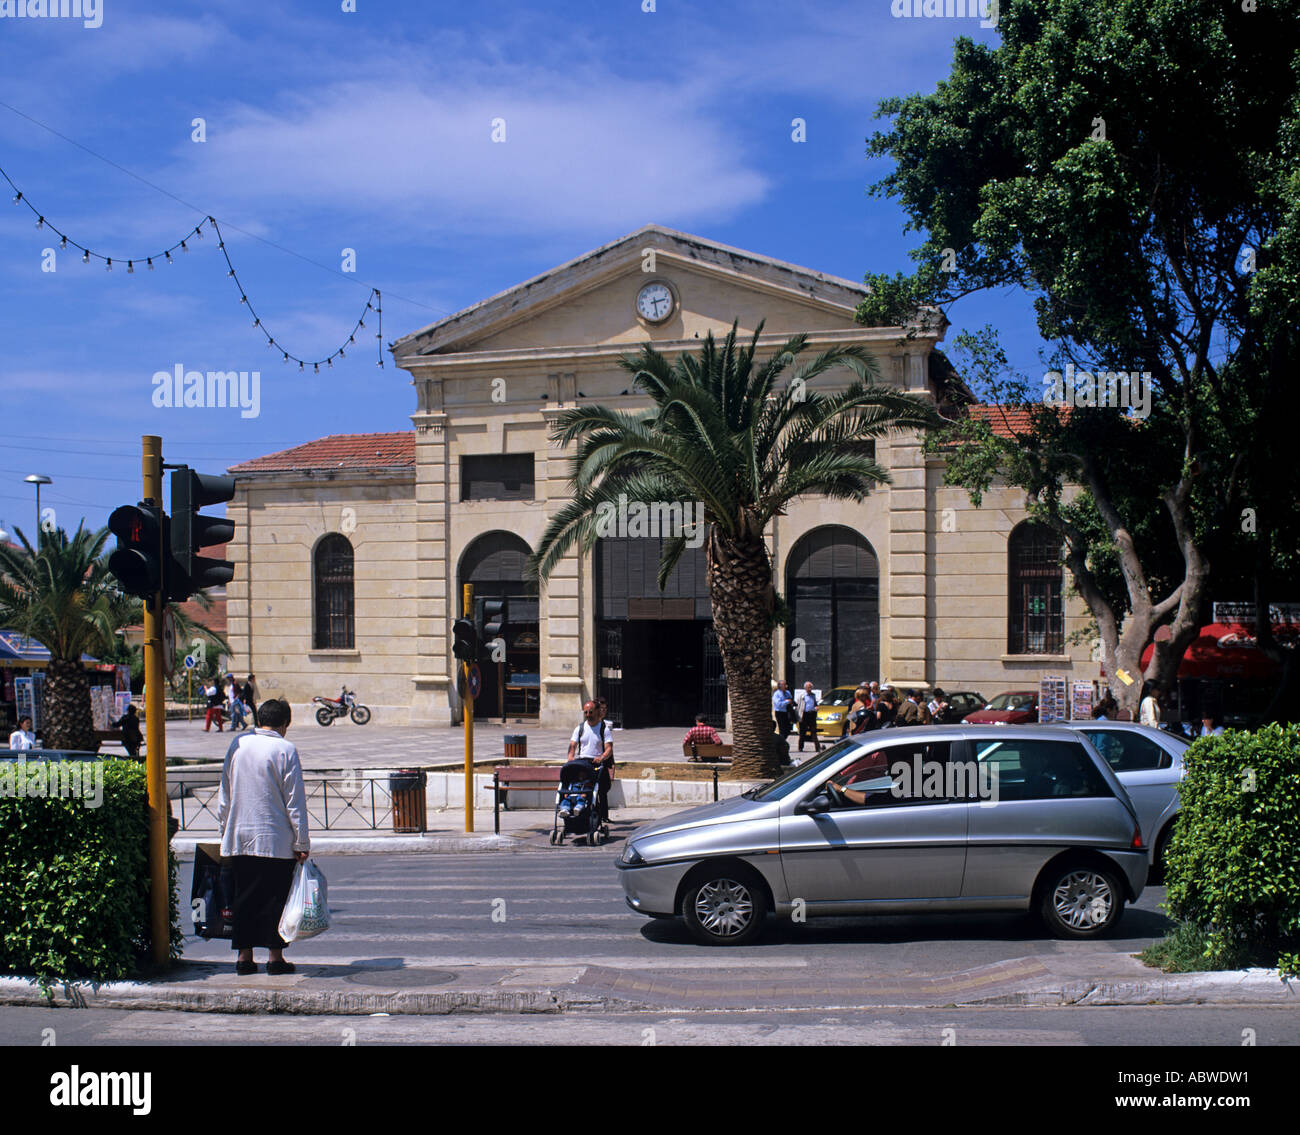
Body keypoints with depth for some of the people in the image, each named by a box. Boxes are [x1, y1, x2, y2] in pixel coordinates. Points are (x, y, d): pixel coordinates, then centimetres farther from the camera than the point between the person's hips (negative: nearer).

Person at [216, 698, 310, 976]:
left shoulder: (237, 745, 5)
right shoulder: (285, 750, -10)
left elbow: (224, 795, 12)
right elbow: (295, 801, -10)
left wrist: (224, 832, 20)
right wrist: (302, 843, -5)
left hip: (239, 838, 5)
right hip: (276, 839, -5)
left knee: (244, 897, 11)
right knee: (276, 898, 4)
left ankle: (244, 956, 13)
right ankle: (275, 957, 6)